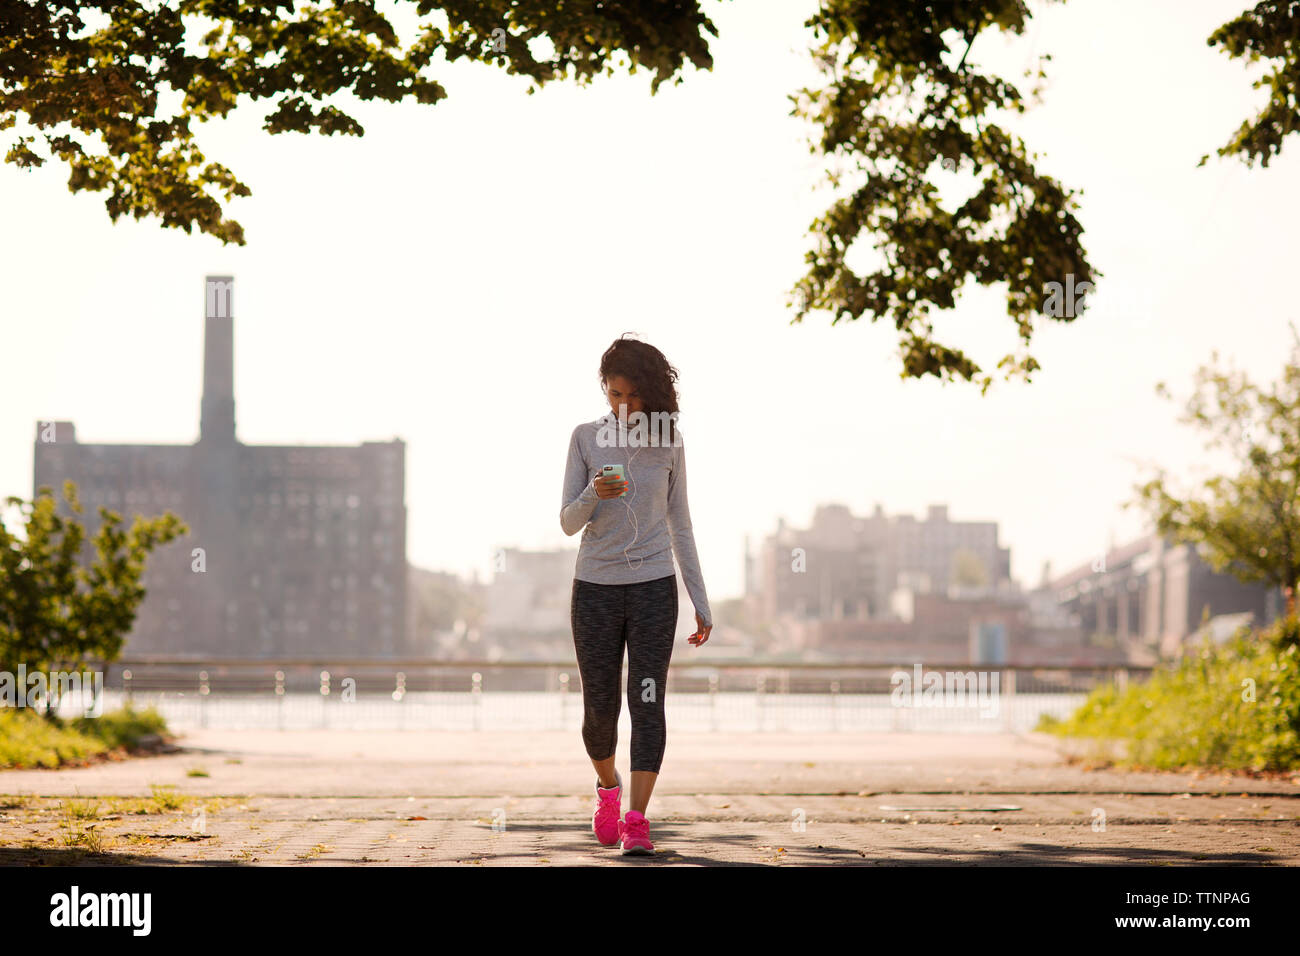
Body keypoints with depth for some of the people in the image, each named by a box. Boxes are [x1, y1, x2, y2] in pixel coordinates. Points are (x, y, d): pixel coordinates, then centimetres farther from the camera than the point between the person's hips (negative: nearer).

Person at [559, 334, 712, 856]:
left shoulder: (669, 441, 4)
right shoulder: (586, 437, 2)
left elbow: (679, 525, 10)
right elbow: (569, 522, -1)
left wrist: (700, 602, 8)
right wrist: (594, 495, -24)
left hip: (654, 586, 0)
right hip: (595, 586, 0)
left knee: (647, 701, -9)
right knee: (599, 708, 4)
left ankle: (636, 821, -8)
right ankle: (608, 786, 33)